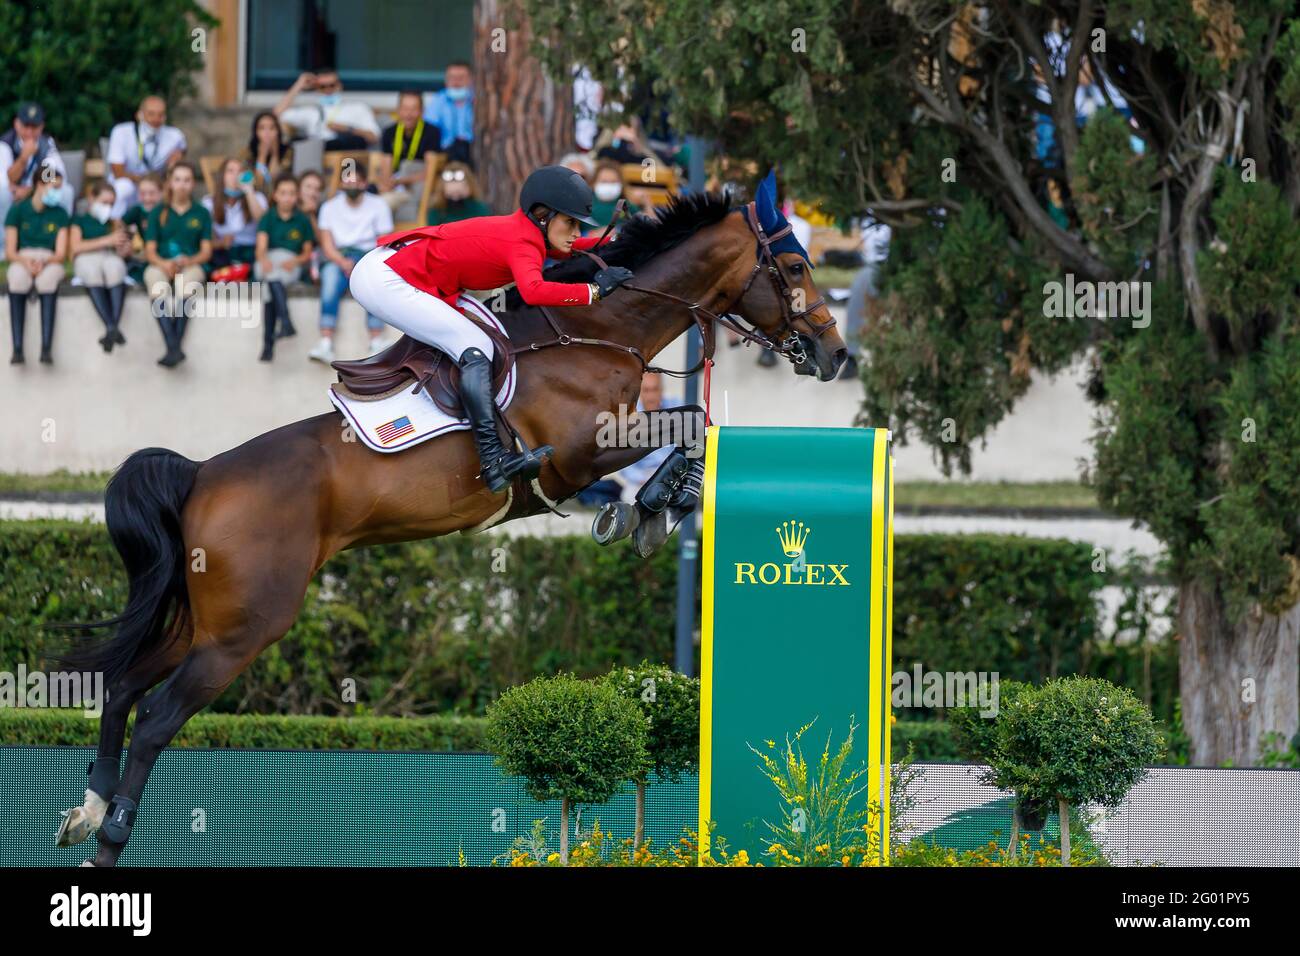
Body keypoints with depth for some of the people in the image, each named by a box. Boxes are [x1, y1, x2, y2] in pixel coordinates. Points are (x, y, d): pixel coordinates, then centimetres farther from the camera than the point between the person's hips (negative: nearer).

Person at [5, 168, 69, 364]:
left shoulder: (60, 213, 10)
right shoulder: (18, 210, 8)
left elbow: (61, 254, 2)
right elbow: (10, 251, 2)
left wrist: (43, 262, -19)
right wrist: (25, 262, -20)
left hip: (49, 261, 0)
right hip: (22, 260, 0)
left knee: (48, 280, -38)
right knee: (17, 279, -38)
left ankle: (46, 348, -46)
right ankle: (17, 348, -43)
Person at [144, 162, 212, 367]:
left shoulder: (201, 213, 14)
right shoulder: (158, 213, 15)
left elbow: (206, 251, 8)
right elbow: (150, 250, 8)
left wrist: (190, 261, -13)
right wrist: (163, 263, -13)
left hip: (191, 265, 0)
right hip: (161, 264, 0)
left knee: (189, 278, -39)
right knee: (156, 280, -37)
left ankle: (174, 348, -43)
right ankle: (174, 348, -46)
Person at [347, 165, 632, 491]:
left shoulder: (524, 230, 10)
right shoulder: (523, 245, -18)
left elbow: (563, 249, 31)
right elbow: (533, 291, -39)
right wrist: (594, 290, -30)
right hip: (384, 281, -10)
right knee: (476, 348, -16)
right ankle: (494, 460, -27)